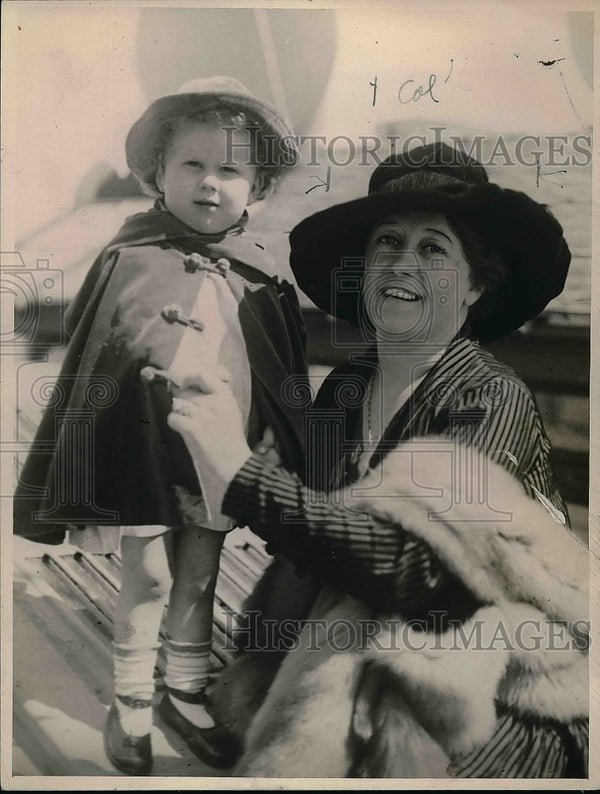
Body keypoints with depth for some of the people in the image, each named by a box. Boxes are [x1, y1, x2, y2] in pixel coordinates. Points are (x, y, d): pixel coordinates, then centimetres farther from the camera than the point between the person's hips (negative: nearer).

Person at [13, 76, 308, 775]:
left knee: (199, 583, 19)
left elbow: (287, 380, 6)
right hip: (151, 460, -3)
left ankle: (186, 695, 40)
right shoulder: (130, 262, -10)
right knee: (147, 582, 11)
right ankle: (130, 705, 34)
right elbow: (87, 368, -6)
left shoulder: (261, 278, -1)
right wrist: (84, 481, -5)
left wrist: (290, 467, 9)